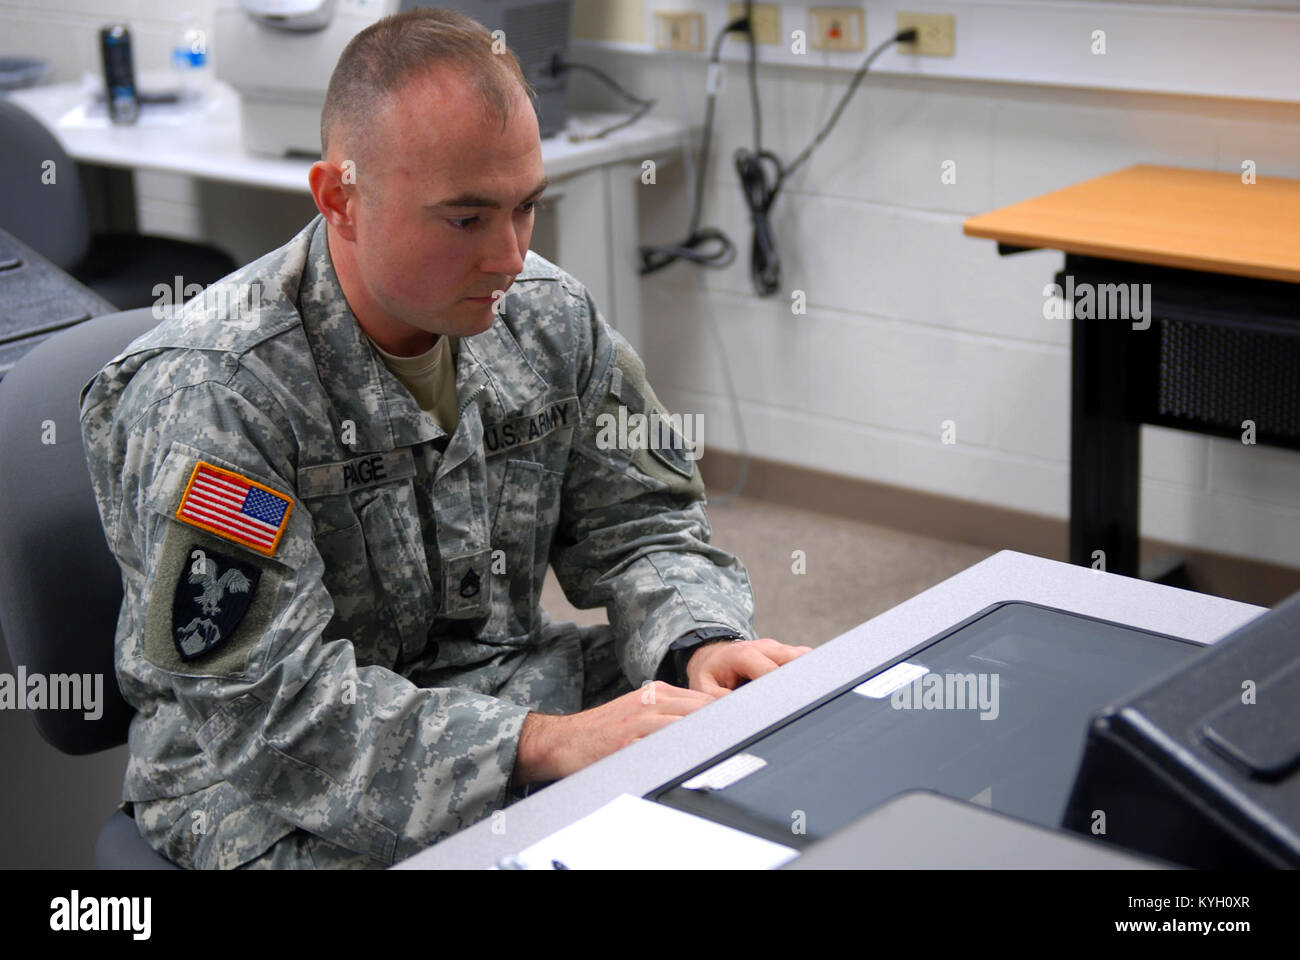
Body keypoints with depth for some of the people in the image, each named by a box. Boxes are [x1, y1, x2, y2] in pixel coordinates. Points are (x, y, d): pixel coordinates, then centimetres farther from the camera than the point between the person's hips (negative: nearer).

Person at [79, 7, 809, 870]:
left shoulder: (550, 315, -1)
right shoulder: (207, 393, -22)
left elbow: (640, 524, 7)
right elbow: (267, 706, -25)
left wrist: (702, 642, -16)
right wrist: (544, 744, -33)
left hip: (521, 695, 6)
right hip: (287, 794, -6)